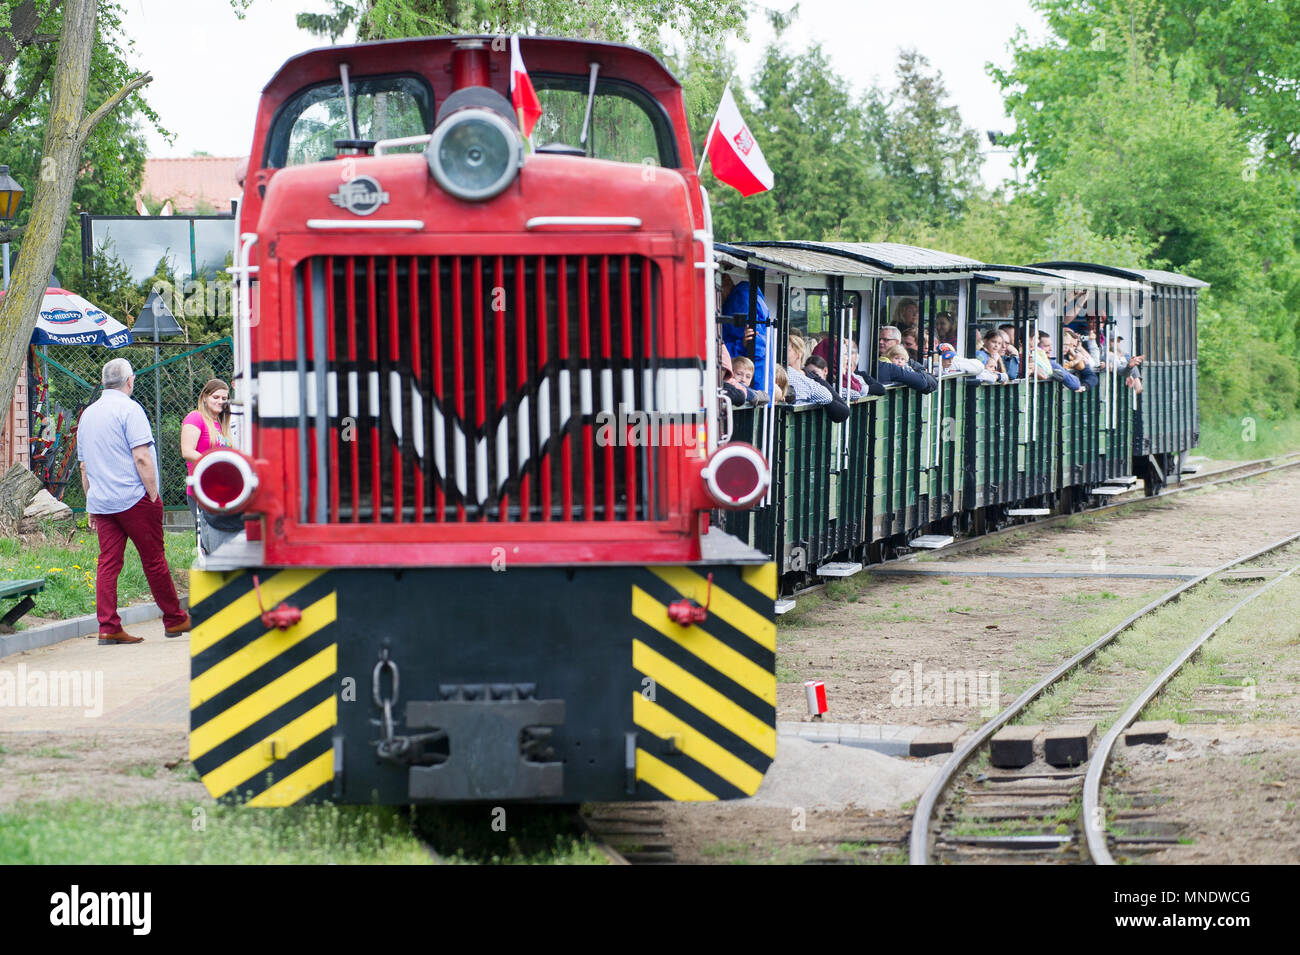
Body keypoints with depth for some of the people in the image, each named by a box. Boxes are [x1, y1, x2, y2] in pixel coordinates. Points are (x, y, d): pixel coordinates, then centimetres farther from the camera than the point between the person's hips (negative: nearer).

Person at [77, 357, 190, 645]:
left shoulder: (88, 414, 15)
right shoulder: (129, 409, -8)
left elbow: (84, 466, 19)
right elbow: (141, 457, -16)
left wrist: (92, 504, 23)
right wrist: (153, 496, -12)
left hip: (101, 502, 6)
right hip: (134, 498, -6)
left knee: (108, 562, 2)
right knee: (153, 559, 2)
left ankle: (108, 627, -5)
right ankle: (174, 620, 12)